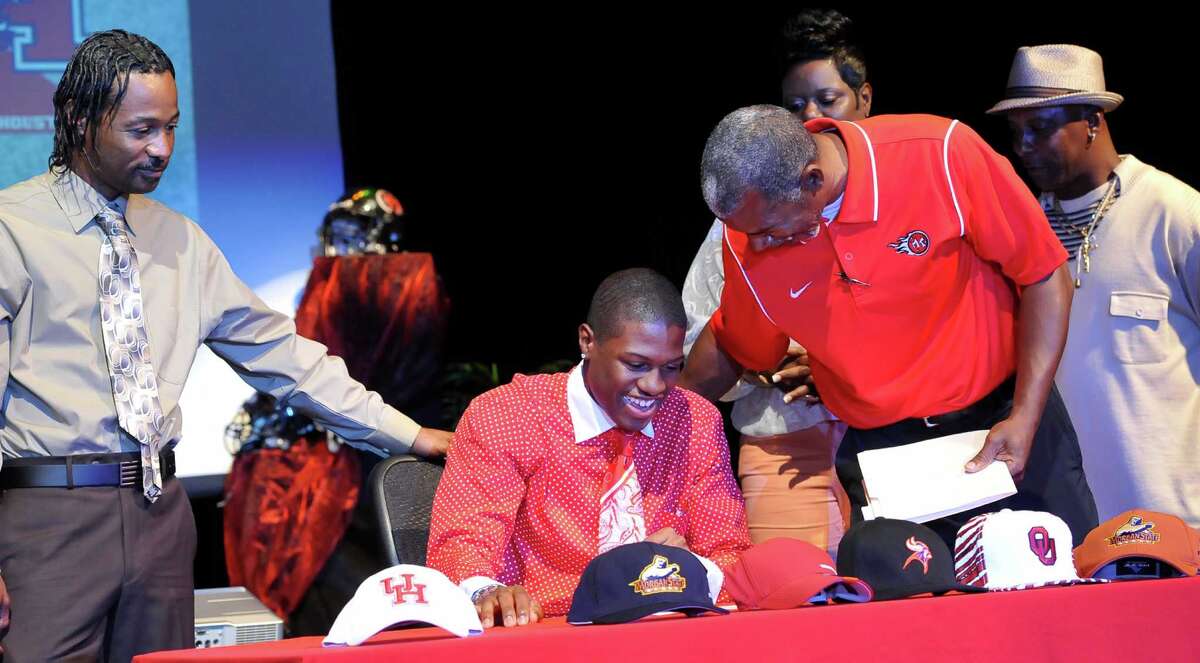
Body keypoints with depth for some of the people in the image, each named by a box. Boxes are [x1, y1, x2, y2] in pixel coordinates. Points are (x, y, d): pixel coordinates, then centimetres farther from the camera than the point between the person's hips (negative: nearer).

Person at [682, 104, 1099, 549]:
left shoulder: (940, 155, -20)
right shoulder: (747, 236, -8)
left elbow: (1044, 276, -12)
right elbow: (730, 347, 13)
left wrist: (1025, 420, -16)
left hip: (1002, 417, -2)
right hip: (879, 449, 2)